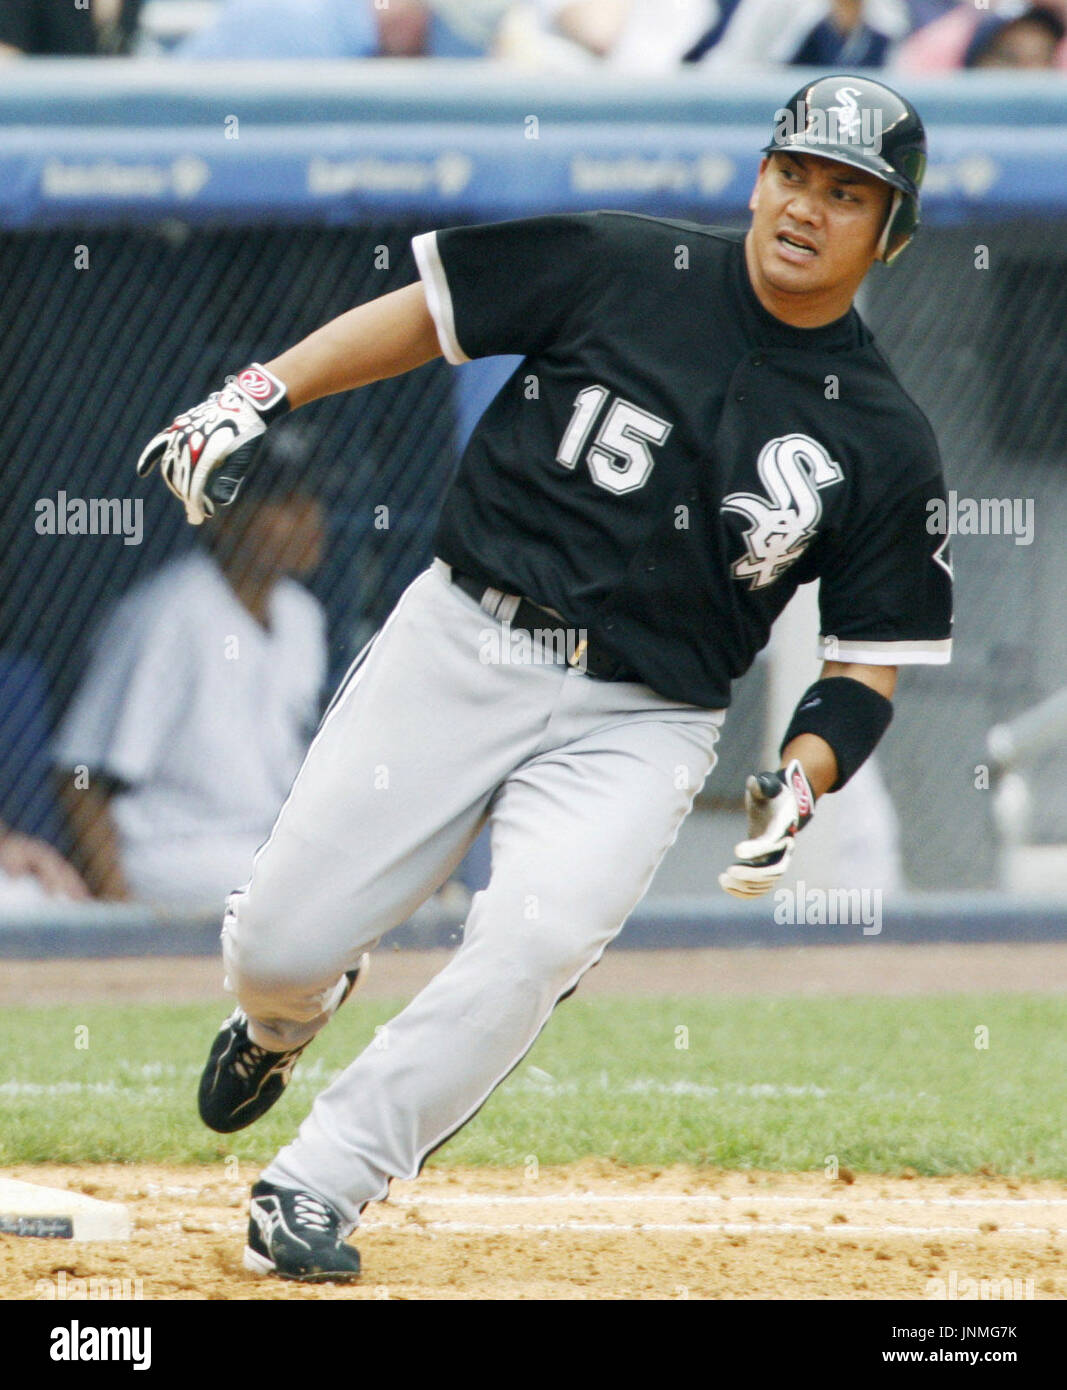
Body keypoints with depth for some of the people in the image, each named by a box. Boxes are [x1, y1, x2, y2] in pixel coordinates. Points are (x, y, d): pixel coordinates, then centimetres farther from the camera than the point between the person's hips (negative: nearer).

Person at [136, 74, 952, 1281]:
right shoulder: (623, 270, -3)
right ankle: (284, 1016, 38)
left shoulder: (886, 445, 0)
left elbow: (869, 665, 3)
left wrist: (798, 783, -15)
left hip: (640, 722, 0)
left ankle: (315, 1188, -18)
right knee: (278, 947, -3)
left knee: (539, 935, -29)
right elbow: (426, 311, 5)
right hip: (461, 643, 0)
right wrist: (260, 396, -5)